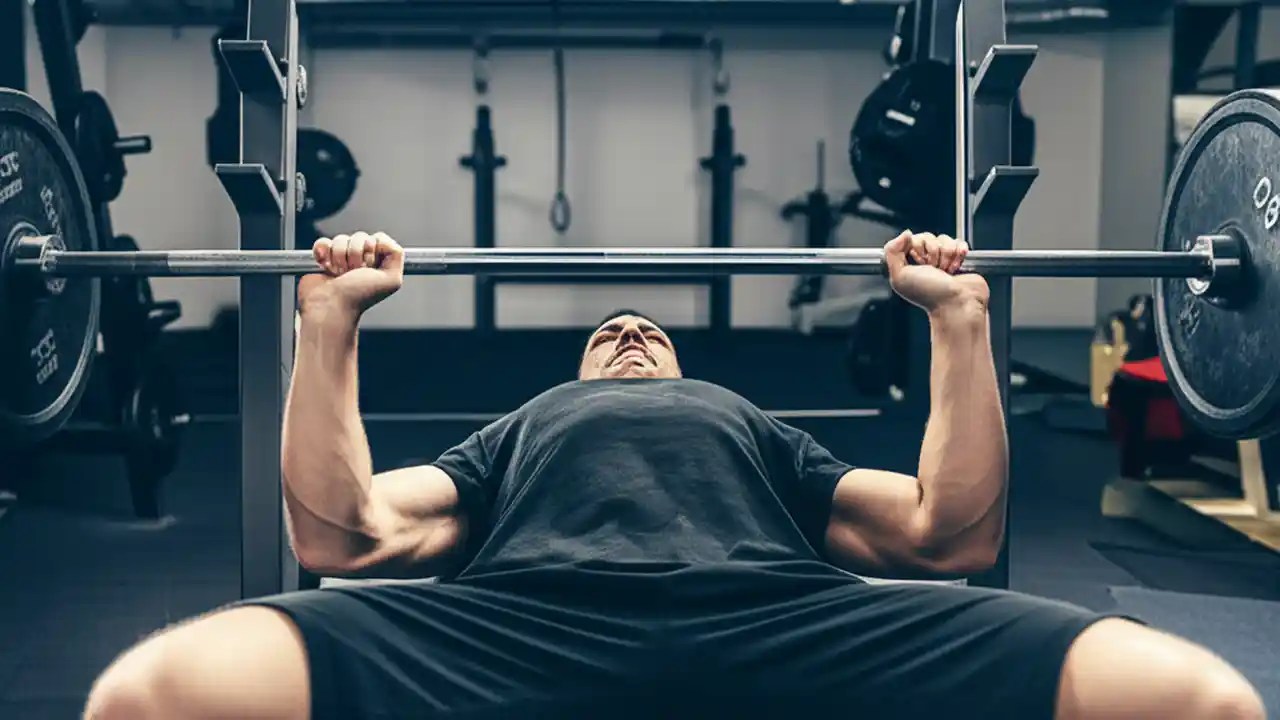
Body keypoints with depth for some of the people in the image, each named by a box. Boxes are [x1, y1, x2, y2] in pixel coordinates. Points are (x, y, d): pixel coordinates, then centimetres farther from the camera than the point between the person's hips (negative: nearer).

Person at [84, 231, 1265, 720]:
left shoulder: (758, 432, 43)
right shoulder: (521, 433, 43)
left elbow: (954, 533, 29)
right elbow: (339, 531, 26)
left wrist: (962, 320, 27)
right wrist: (331, 321, 24)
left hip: (779, 615, 1)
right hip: (526, 617, 0)